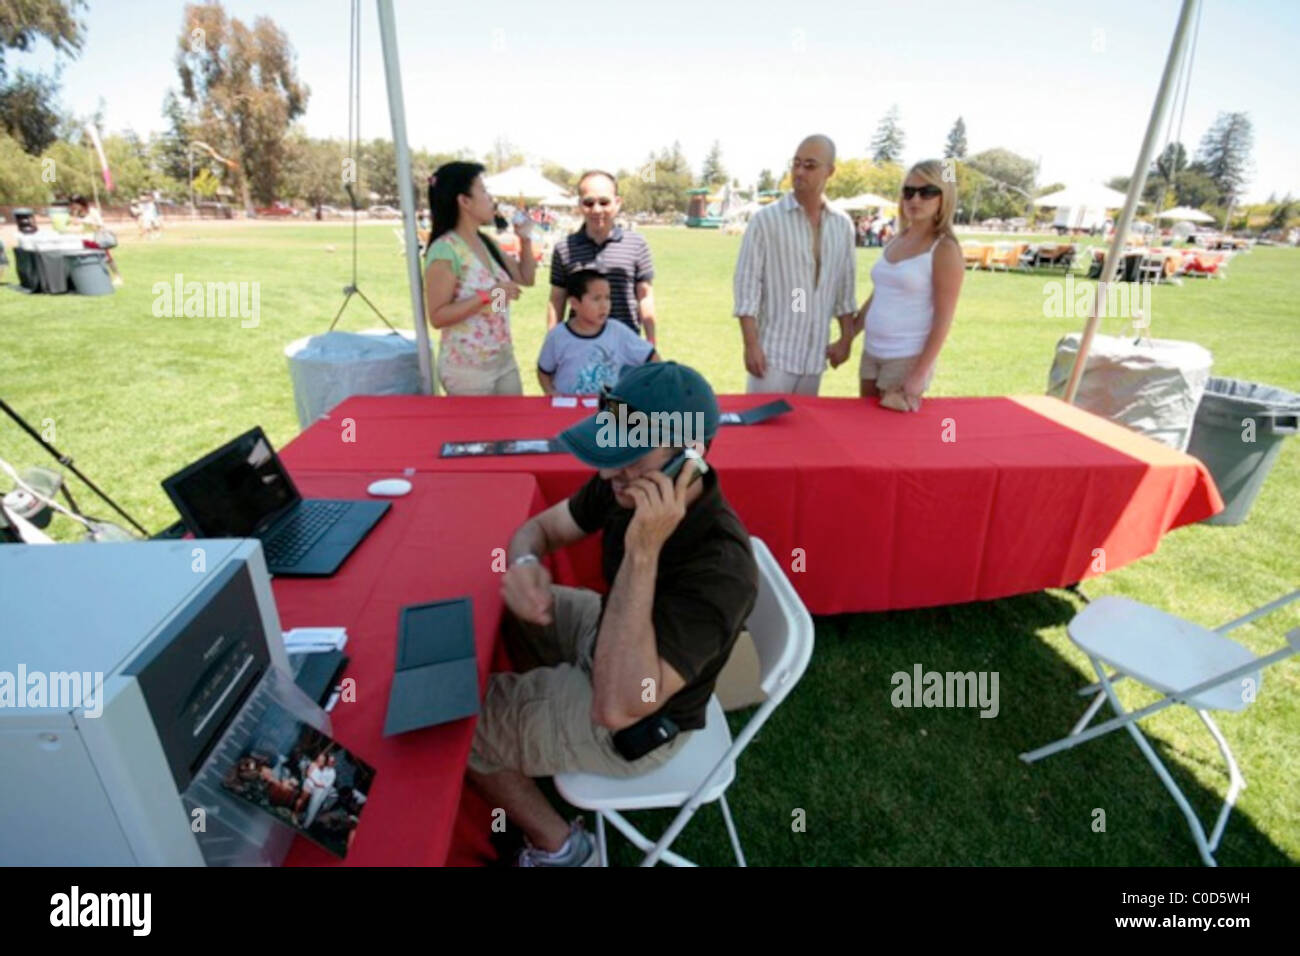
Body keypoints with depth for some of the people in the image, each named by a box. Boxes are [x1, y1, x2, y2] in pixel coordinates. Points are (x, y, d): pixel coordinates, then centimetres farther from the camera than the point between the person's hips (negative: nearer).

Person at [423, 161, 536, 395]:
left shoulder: (487, 243, 8)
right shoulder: (445, 250, -16)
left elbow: (526, 278, 20)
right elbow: (437, 316, -19)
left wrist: (525, 239, 8)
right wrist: (487, 296, -25)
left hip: (504, 361, 8)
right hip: (467, 368, -8)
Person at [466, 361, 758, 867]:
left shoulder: (719, 566, -38)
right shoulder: (627, 487, -16)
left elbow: (616, 707, -42)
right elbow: (539, 526, -2)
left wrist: (643, 553, -46)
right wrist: (525, 564, -26)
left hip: (636, 724, -7)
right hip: (606, 634, 7)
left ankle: (558, 845, 20)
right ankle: (538, 716, 39)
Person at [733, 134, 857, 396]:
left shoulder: (842, 225, 8)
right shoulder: (766, 219, -6)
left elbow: (845, 286, 13)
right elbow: (746, 285, -9)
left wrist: (846, 338, 7)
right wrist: (751, 344, -14)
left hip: (815, 353, 4)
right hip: (773, 351, -4)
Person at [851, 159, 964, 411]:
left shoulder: (944, 249, -9)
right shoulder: (894, 243, 10)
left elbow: (943, 318, -12)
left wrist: (920, 374, -17)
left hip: (908, 358, -6)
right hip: (871, 353, 6)